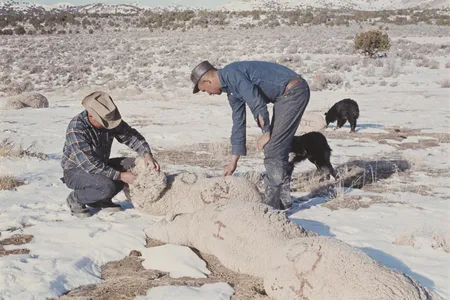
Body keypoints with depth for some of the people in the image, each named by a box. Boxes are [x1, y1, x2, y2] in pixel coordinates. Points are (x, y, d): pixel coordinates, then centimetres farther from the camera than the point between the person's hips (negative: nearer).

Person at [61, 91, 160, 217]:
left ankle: (101, 199, 5)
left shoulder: (108, 119, -11)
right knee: (107, 187, -33)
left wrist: (147, 154, -24)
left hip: (101, 166, 7)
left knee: (134, 165, -10)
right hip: (76, 171, -7)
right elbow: (89, 164, -33)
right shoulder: (76, 128, -30)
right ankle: (75, 199, -3)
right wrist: (120, 176, -32)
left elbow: (131, 135, -5)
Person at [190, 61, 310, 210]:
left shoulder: (230, 73, -12)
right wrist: (233, 162, 26)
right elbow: (238, 123, 23)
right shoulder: (231, 90, 17)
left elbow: (257, 102, -20)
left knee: (273, 149, -7)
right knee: (278, 148, 14)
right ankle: (283, 200, 22)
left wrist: (266, 133, -10)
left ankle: (273, 203, 0)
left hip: (293, 91, -10)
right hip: (287, 95, 10)